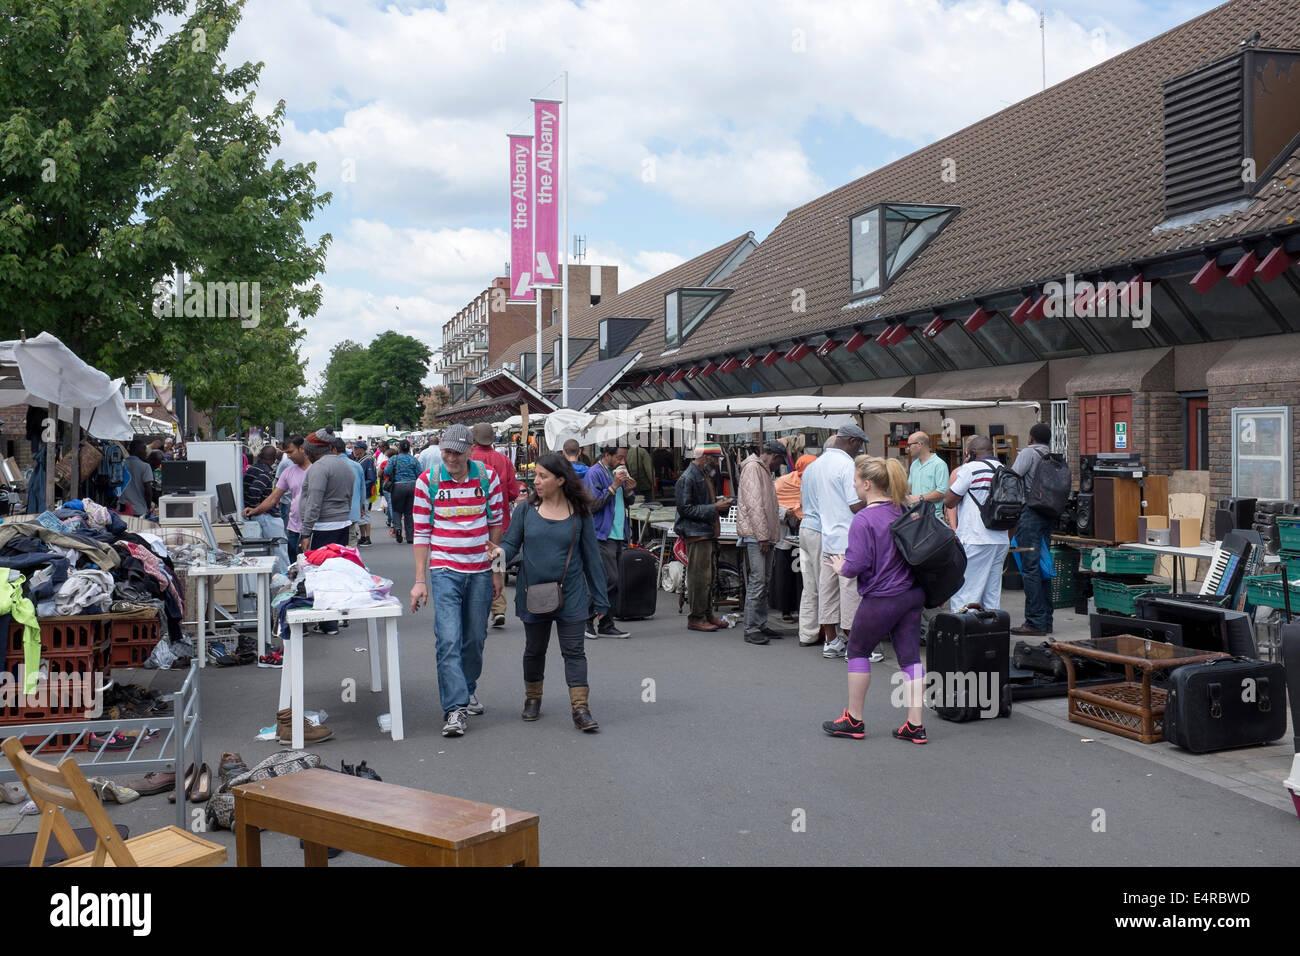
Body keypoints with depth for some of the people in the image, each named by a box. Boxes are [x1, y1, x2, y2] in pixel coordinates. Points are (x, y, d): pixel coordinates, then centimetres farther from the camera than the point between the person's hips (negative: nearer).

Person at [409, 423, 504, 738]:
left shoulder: (488, 477, 0)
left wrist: (496, 570, 8)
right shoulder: (428, 481, -4)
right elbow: (421, 533, 0)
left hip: (480, 570, 2)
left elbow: (496, 525, 9)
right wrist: (419, 580, -4)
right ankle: (455, 709, -12)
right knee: (448, 639, -12)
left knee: (475, 638, 12)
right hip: (444, 570, -2)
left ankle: (468, 691, 34)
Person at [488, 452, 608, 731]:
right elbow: (511, 543, 3)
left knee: (574, 651, -3)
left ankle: (580, 708, -1)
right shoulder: (525, 509, 0)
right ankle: (532, 698, 35)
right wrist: (500, 553, -23)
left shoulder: (579, 513, -3)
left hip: (570, 595, -2)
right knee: (534, 649, 16)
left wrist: (600, 598, 3)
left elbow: (591, 556, 2)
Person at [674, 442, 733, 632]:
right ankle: (696, 618, -1)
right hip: (696, 534, -10)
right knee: (700, 577, -7)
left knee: (708, 577, 14)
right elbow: (685, 509, -19)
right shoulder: (687, 478, -14)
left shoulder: (703, 476, 18)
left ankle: (707, 615, 22)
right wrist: (714, 507, -19)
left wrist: (721, 503, 8)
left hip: (708, 533, 10)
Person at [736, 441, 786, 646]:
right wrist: (762, 536, -19)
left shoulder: (763, 470, 22)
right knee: (757, 581, -12)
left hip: (764, 536, 10)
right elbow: (754, 504, -17)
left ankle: (761, 625, 18)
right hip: (755, 536, -10)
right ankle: (751, 629, -11)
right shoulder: (753, 467, -10)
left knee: (763, 583, 12)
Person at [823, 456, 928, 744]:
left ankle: (854, 720, 19)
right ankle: (915, 725, 8)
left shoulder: (863, 520, -16)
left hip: (881, 599, -6)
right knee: (910, 655, 8)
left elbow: (856, 565, -19)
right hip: (912, 594, 6)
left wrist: (841, 568, 2)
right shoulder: (904, 510, 5)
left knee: (858, 650, 12)